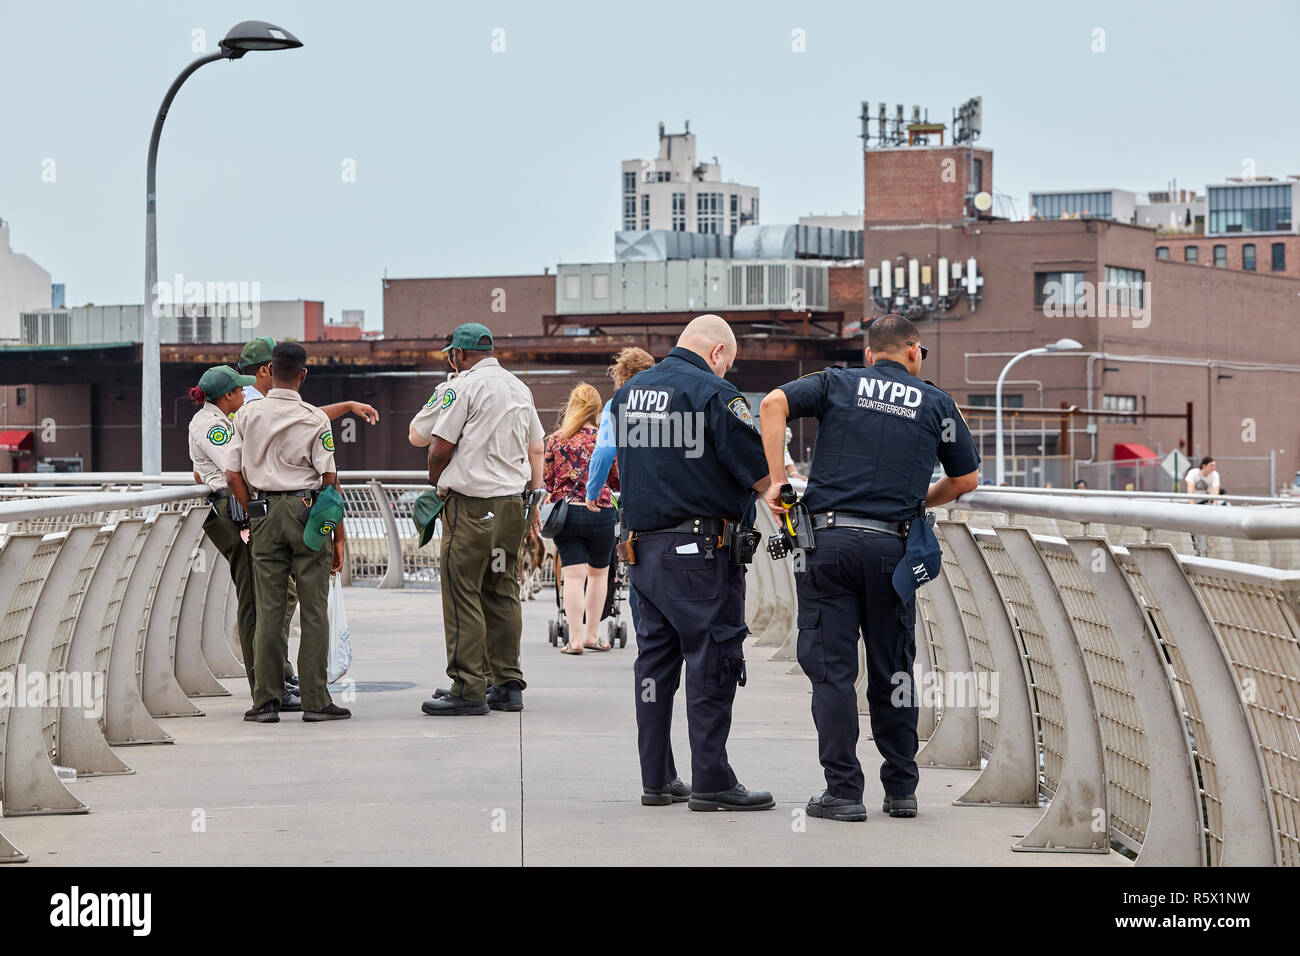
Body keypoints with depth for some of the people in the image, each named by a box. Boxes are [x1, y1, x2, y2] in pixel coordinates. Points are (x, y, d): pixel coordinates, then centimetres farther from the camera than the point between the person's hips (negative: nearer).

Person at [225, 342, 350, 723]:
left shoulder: (247, 414, 3)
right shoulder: (315, 419, -5)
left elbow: (233, 476, 3)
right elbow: (330, 481, -5)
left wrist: (256, 516, 13)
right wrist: (338, 536, 0)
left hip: (263, 512, 3)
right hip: (308, 513, -3)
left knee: (268, 609, 5)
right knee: (314, 609, 1)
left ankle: (265, 701, 4)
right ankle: (315, 700, 0)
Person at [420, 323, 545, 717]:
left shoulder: (465, 386, -8)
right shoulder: (520, 389, 15)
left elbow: (440, 449, -9)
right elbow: (535, 451, 20)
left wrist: (437, 484, 9)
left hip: (471, 505, -8)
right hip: (512, 503, 8)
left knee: (462, 594, -4)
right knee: (503, 594, 12)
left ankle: (469, 689, -6)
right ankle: (508, 684, 13)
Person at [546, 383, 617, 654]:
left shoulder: (554, 440, 0)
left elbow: (546, 480, 4)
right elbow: (618, 480, 2)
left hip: (565, 512, 1)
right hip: (600, 513, -1)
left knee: (573, 575, 1)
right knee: (598, 573, 16)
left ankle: (575, 638, -4)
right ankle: (592, 634, 20)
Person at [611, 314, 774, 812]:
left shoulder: (627, 393, 12)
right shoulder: (713, 393, -12)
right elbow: (759, 472, -13)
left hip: (643, 545, 7)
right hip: (702, 550, -7)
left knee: (656, 657, 12)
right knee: (711, 661, -3)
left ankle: (656, 778, 14)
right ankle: (711, 781, -3)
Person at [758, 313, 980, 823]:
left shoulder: (838, 384, 10)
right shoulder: (936, 402, 12)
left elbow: (773, 404, -6)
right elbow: (966, 478, 17)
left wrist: (778, 478, -3)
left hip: (830, 537, -1)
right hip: (892, 546, 1)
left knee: (831, 667, 2)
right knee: (892, 669, 11)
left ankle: (843, 790, -1)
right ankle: (901, 790, 14)